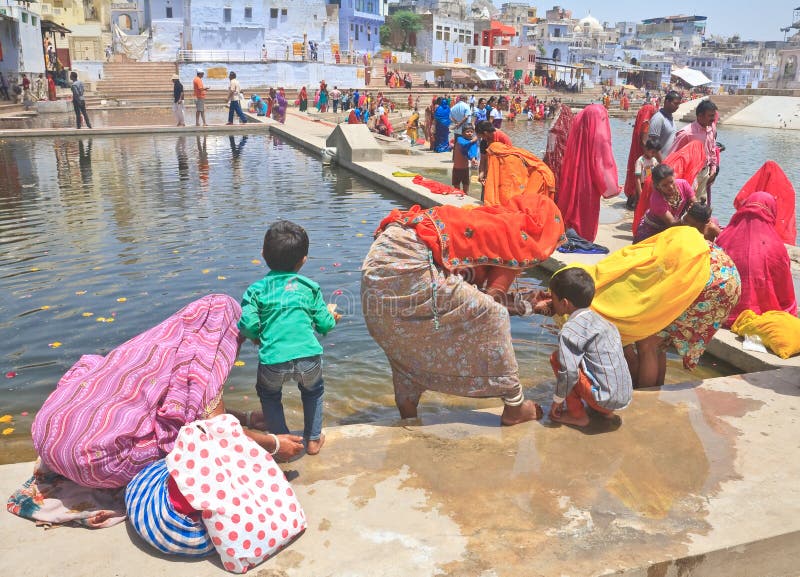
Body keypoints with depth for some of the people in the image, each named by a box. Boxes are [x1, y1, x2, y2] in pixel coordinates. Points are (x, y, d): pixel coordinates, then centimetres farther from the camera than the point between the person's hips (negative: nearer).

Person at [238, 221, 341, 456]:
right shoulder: (310, 287, 9)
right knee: (313, 391, 33)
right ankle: (313, 439, 38)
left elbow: (247, 325, -6)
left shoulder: (256, 289, 5)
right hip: (309, 358, 1)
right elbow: (324, 324, 7)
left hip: (273, 360, -1)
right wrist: (331, 314, 30)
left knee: (269, 395, 31)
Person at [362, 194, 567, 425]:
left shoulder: (494, 221, 28)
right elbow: (493, 299, 3)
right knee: (492, 317, 4)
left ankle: (407, 413, 36)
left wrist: (529, 306, 36)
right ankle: (515, 406, 15)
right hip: (408, 263, -9)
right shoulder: (520, 235, 6)